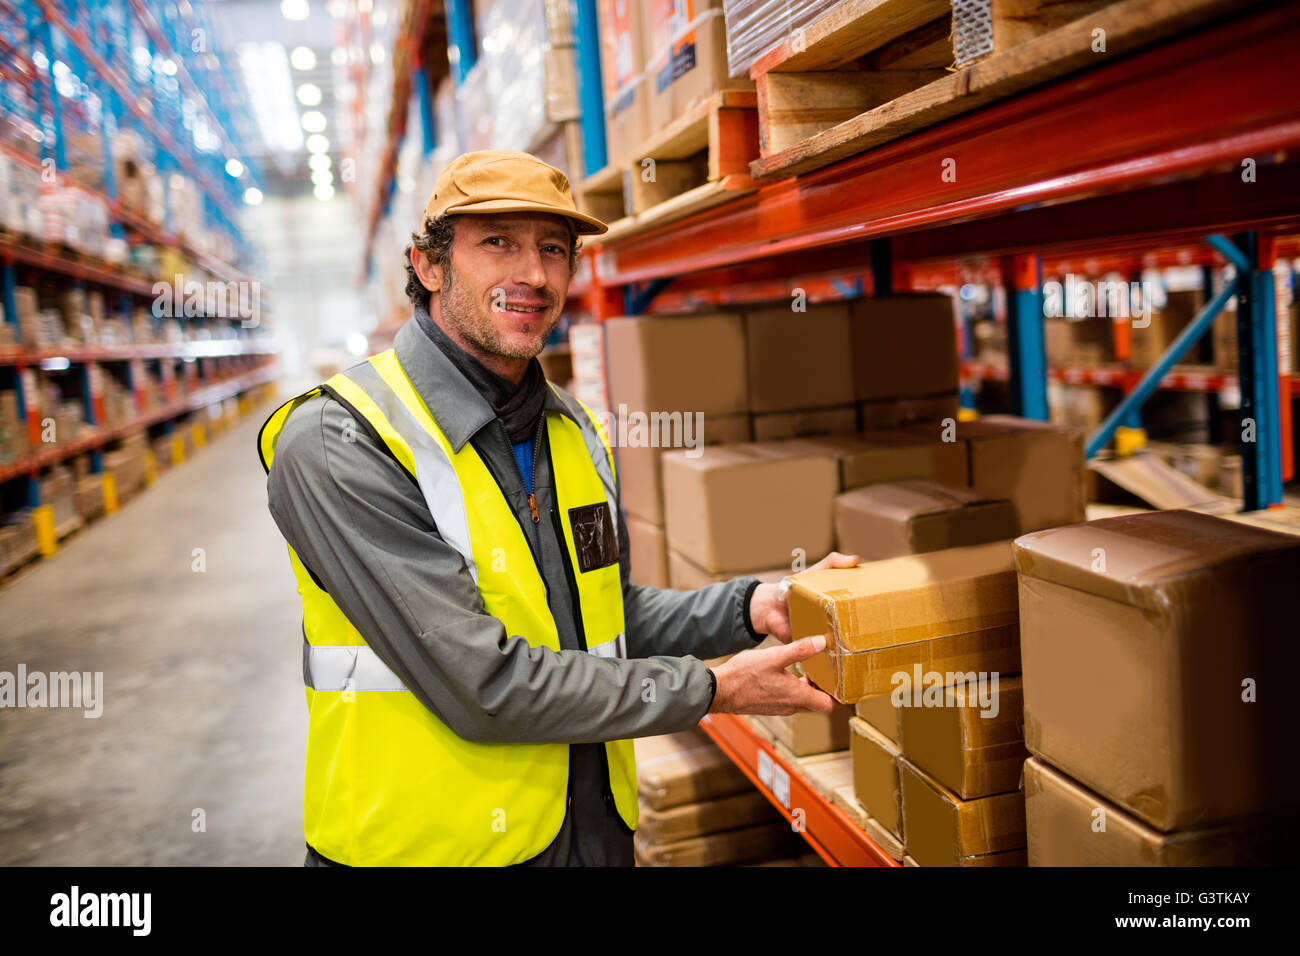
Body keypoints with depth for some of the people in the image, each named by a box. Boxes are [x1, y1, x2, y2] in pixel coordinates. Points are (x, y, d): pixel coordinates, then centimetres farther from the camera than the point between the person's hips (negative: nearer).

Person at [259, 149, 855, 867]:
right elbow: (484, 687, -25)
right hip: (432, 842, -6)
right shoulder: (336, 445, -21)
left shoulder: (574, 430, 4)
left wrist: (750, 607, -5)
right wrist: (712, 689, -18)